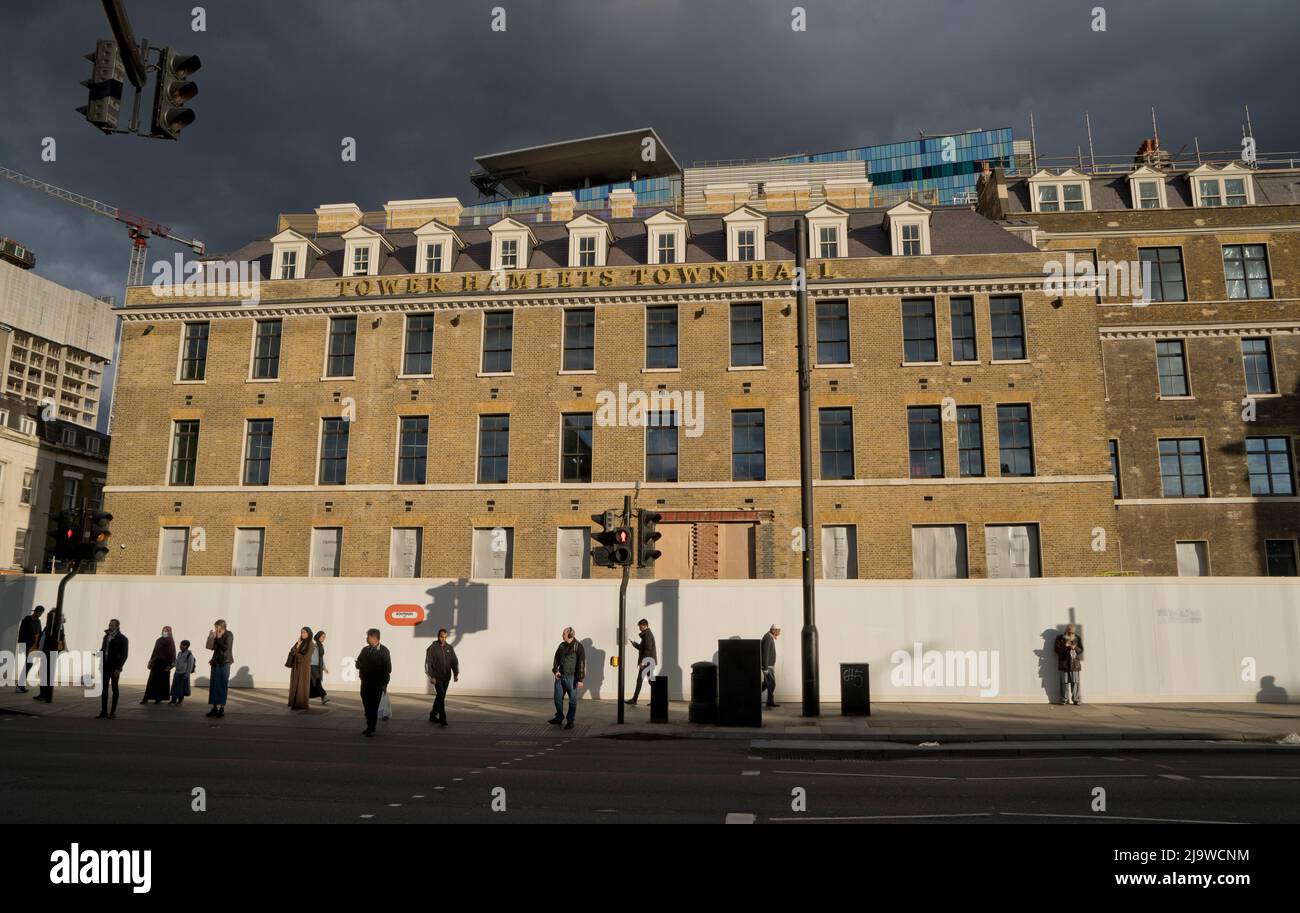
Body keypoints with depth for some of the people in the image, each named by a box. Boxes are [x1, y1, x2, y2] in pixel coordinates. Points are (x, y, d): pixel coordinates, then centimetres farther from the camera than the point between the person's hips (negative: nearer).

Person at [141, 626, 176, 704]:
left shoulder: (171, 642, 0)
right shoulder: (158, 641, 13)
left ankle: (159, 698, 4)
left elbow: (173, 653, -5)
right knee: (152, 680, -2)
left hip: (165, 663, -4)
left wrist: (171, 665, -13)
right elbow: (154, 651, 15)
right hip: (156, 662, 4)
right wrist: (151, 661, 10)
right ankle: (146, 698, -5)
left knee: (162, 681, -1)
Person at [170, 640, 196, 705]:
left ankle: (181, 699, 9)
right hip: (177, 673, 7)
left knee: (182, 687, -1)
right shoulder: (179, 653, 12)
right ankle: (174, 699, 14)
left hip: (184, 674, -7)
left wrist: (187, 674, -16)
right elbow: (176, 662, 22)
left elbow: (190, 665, -13)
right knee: (175, 686, 7)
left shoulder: (189, 655, -11)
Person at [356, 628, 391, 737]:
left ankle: (371, 728, 0)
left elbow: (387, 668, -6)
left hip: (377, 684, -5)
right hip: (365, 682, 5)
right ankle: (369, 727, 21)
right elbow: (359, 663, 18)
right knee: (367, 706, 9)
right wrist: (359, 664, -7)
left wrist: (384, 684, -9)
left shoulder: (383, 651, -5)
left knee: (373, 706, -5)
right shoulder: (365, 650, 12)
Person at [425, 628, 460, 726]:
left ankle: (433, 716, 27)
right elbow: (428, 663, -9)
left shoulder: (449, 648, 5)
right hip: (437, 677, -5)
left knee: (440, 697, 12)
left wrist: (456, 674, -7)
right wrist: (431, 677, -15)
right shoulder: (432, 648, -7)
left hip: (446, 678, 5)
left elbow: (454, 661, 5)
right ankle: (443, 718, -16)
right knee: (441, 696, -16)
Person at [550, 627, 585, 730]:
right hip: (560, 677, 6)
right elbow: (556, 659, 16)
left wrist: (581, 679, -17)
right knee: (558, 698, 10)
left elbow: (582, 663, -14)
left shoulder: (578, 647, -12)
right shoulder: (561, 645, 6)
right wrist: (555, 670, -1)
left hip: (572, 677, -5)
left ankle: (570, 721, 13)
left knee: (572, 700, 3)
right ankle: (559, 718, 27)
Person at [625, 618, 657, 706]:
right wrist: (633, 643, 14)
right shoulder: (649, 634, 19)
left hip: (646, 661, -10)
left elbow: (648, 649, -21)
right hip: (650, 662, 10)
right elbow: (642, 648, 25)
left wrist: (643, 661, -23)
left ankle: (634, 700, -6)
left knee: (640, 680, -7)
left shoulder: (647, 634, -12)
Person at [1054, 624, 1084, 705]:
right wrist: (1065, 646, -14)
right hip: (1064, 663, -1)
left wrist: (1075, 648, -12)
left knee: (1075, 682, -2)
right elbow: (1057, 649, 1)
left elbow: (1081, 650, 8)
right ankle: (1064, 699, 4)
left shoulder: (1078, 638, 10)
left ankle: (1076, 699, 6)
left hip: (1075, 663, 1)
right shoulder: (1060, 638, 5)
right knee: (1065, 682, -2)